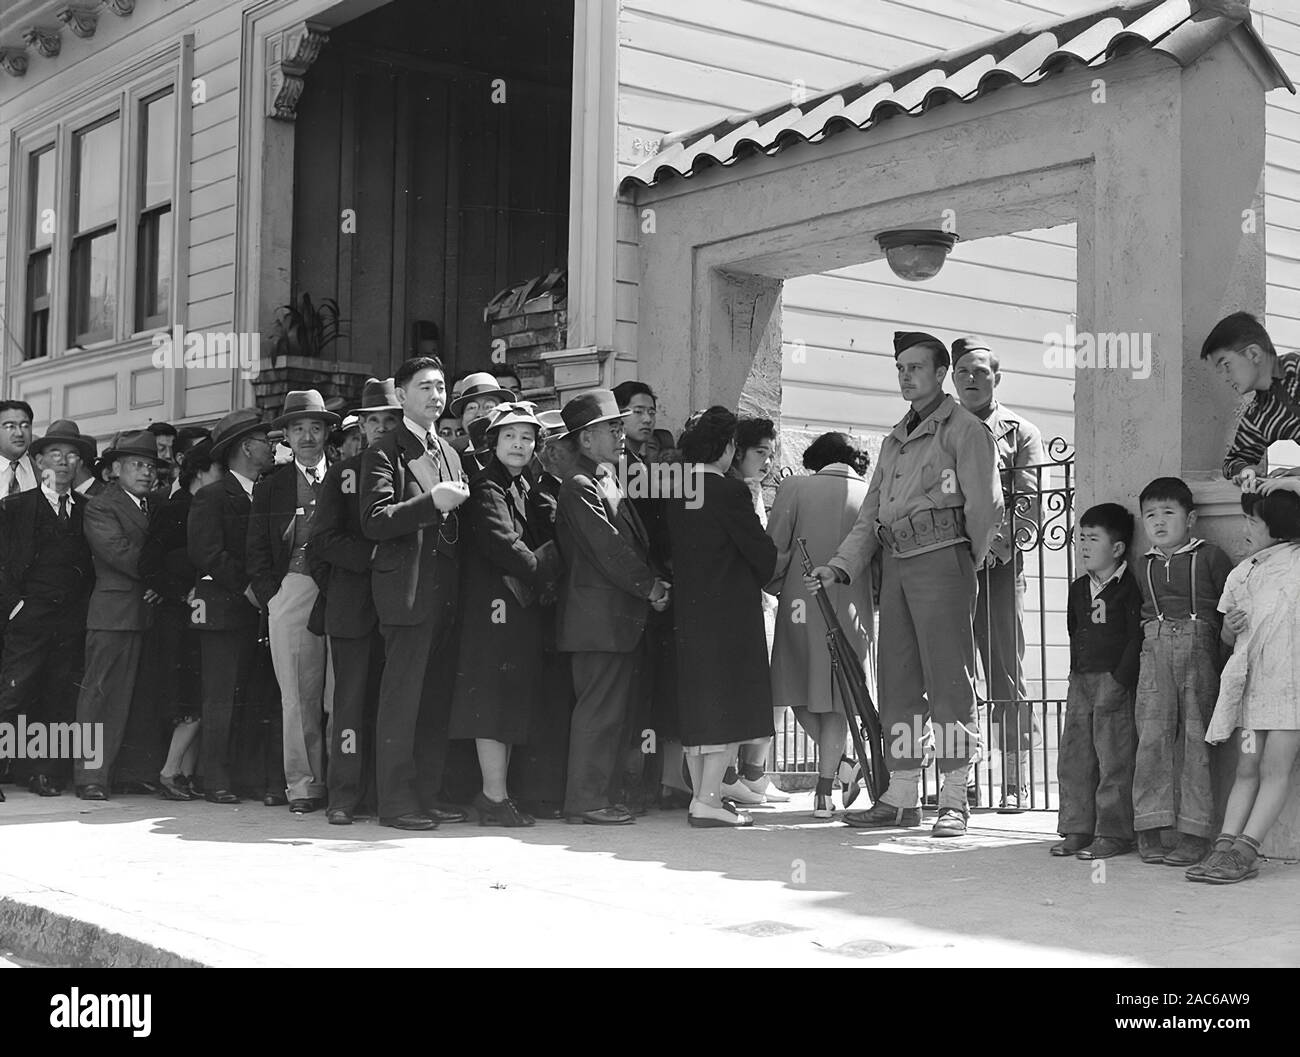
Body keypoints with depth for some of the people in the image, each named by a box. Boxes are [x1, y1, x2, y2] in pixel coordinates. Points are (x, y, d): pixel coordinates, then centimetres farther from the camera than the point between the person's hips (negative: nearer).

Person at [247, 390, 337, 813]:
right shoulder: (270, 485, 16)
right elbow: (257, 550, 13)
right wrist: (271, 595, 2)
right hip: (291, 595, 1)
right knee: (298, 695, -1)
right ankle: (304, 784, 3)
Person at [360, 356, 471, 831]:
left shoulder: (450, 454, 20)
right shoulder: (383, 452, -3)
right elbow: (374, 521, -14)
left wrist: (455, 510, 6)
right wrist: (432, 502, -21)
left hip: (445, 590, 7)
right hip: (406, 588, -7)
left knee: (435, 698, 9)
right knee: (401, 697, -6)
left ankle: (429, 794, 15)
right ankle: (395, 799, -2)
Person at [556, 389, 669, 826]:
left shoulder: (609, 483, 20)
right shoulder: (580, 487, -10)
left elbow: (633, 543, 21)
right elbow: (607, 549, -17)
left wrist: (652, 584, 8)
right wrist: (650, 587, -10)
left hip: (625, 616, 10)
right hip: (600, 617, -10)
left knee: (622, 710, 11)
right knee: (599, 710, -8)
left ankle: (603, 796, 17)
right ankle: (586, 801, -3)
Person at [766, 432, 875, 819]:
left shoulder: (794, 488, -2)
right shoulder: (871, 496, 1)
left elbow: (775, 547, -4)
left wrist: (775, 587, 12)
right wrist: (878, 605, 18)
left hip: (801, 604, -2)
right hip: (852, 609, 2)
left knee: (802, 693, 13)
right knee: (836, 700, 9)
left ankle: (841, 763, 0)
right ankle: (824, 791, 6)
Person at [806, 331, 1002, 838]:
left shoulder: (964, 429, 0)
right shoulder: (895, 440, 23)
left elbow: (985, 505, -6)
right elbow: (870, 516, 20)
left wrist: (967, 565, 1)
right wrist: (839, 567, 8)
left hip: (941, 557, -8)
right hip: (894, 563, 8)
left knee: (949, 678, -7)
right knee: (897, 680, 7)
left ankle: (954, 800, -5)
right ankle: (901, 796, 12)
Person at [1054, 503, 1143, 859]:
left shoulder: (1128, 588, -8)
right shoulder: (1078, 589, 14)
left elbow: (1137, 639, -13)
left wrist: (1119, 682, -18)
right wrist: (1077, 673, 10)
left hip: (1115, 681, -8)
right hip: (1080, 680, 8)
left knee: (1114, 760, -4)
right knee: (1073, 758, 9)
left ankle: (1114, 833, 3)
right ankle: (1077, 829, 17)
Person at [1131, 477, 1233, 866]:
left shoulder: (1210, 557, 6)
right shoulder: (1143, 567, 16)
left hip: (1198, 648, -3)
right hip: (1154, 651, 3)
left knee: (1194, 739, -4)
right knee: (1152, 735, -5)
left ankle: (1193, 833, -1)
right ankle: (1150, 830, -1)